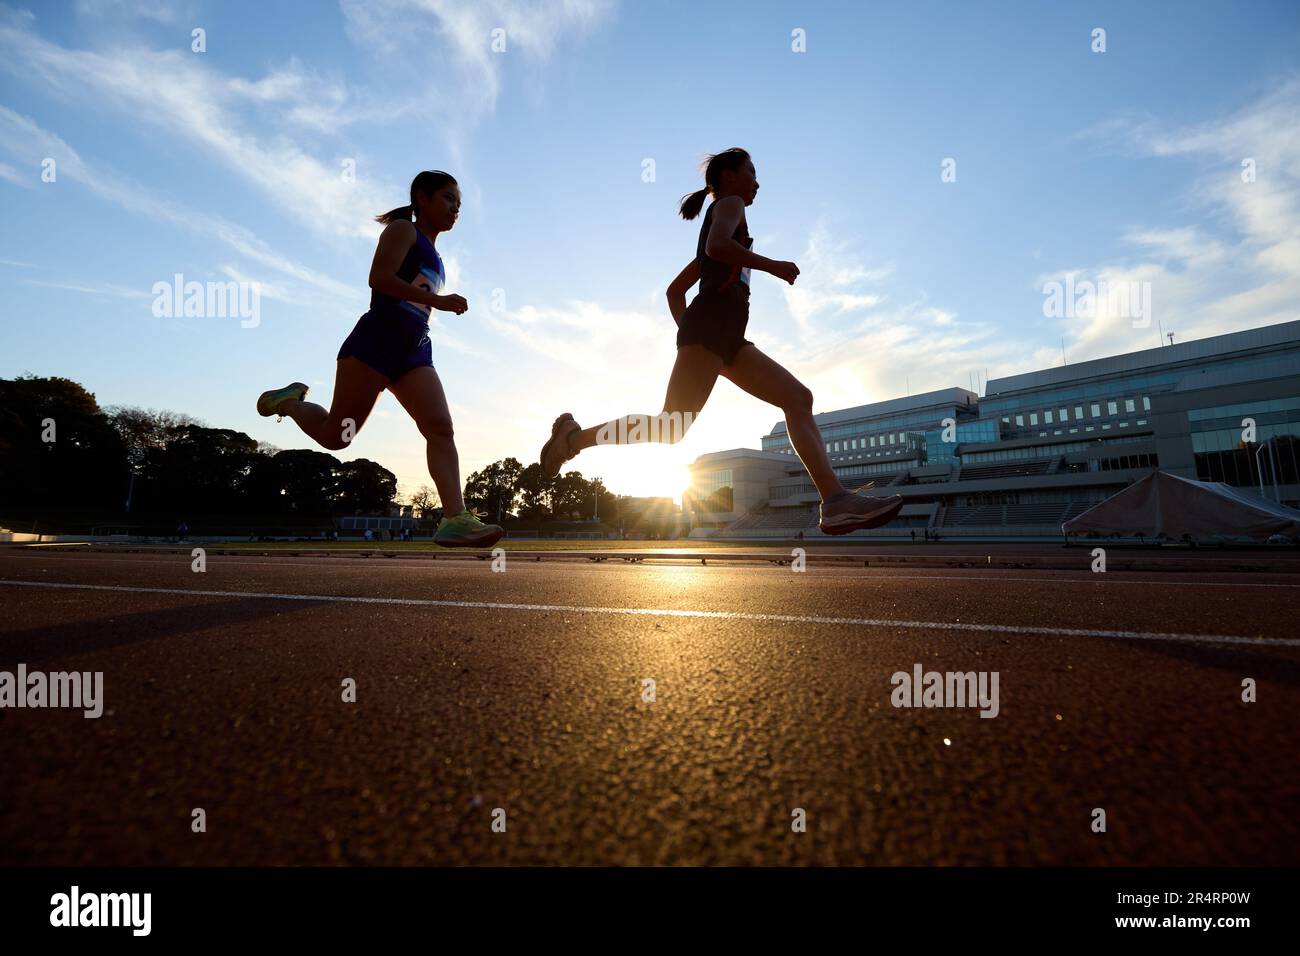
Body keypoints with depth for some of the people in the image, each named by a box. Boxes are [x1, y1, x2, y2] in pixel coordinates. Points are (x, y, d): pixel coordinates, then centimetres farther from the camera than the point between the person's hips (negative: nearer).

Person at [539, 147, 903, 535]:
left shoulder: (719, 218, 36)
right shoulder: (730, 204, 10)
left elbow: (674, 290, 31)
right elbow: (717, 245, -16)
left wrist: (689, 332, 24)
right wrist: (772, 265, -9)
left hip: (726, 337, 10)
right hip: (713, 322, -10)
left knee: (799, 399, -1)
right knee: (673, 427, -17)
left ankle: (836, 501, -12)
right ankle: (575, 437, -4)